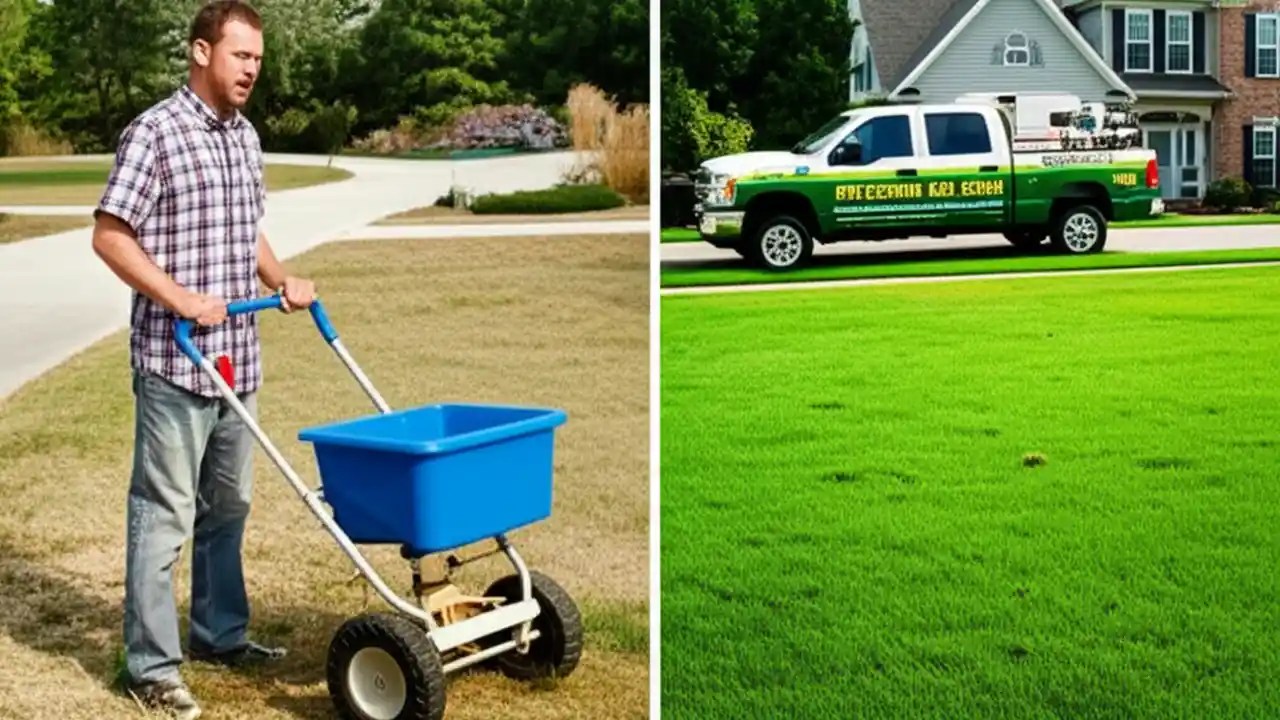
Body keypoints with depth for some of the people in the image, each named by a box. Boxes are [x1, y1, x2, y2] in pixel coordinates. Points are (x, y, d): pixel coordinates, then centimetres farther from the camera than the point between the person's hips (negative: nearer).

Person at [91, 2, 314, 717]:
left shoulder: (246, 136, 13)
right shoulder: (154, 133, -11)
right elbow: (110, 236, -13)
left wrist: (283, 279, 6)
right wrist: (181, 299, -20)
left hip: (237, 357, 8)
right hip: (173, 361, -8)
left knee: (228, 505, 17)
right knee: (165, 514, -2)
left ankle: (221, 633, 31)